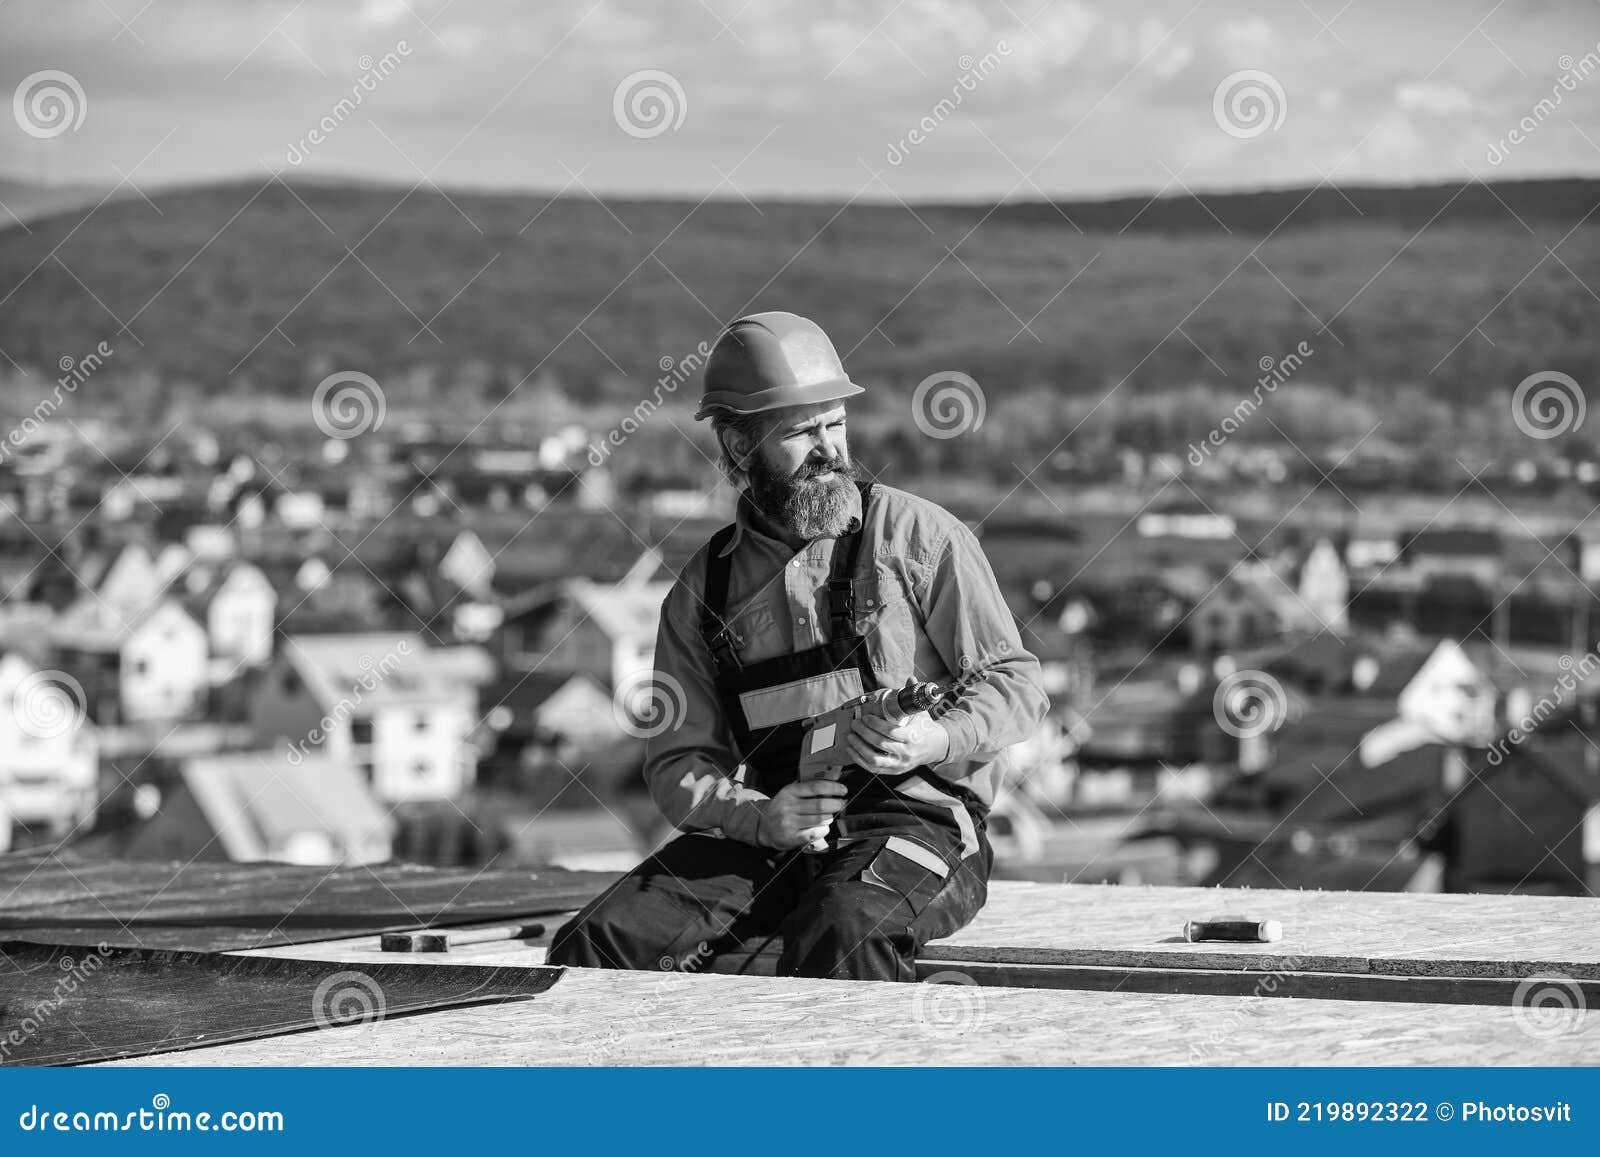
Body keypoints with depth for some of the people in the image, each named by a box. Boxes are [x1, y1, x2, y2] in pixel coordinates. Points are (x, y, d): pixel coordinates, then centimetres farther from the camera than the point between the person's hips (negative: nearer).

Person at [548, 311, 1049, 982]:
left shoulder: (917, 534, 4)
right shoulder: (701, 591, 13)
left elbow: (1014, 683, 4)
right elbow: (678, 762, 11)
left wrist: (935, 739, -18)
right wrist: (757, 817, -10)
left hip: (915, 814, -4)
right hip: (765, 833, 4)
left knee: (843, 934, -38)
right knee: (594, 945, -18)